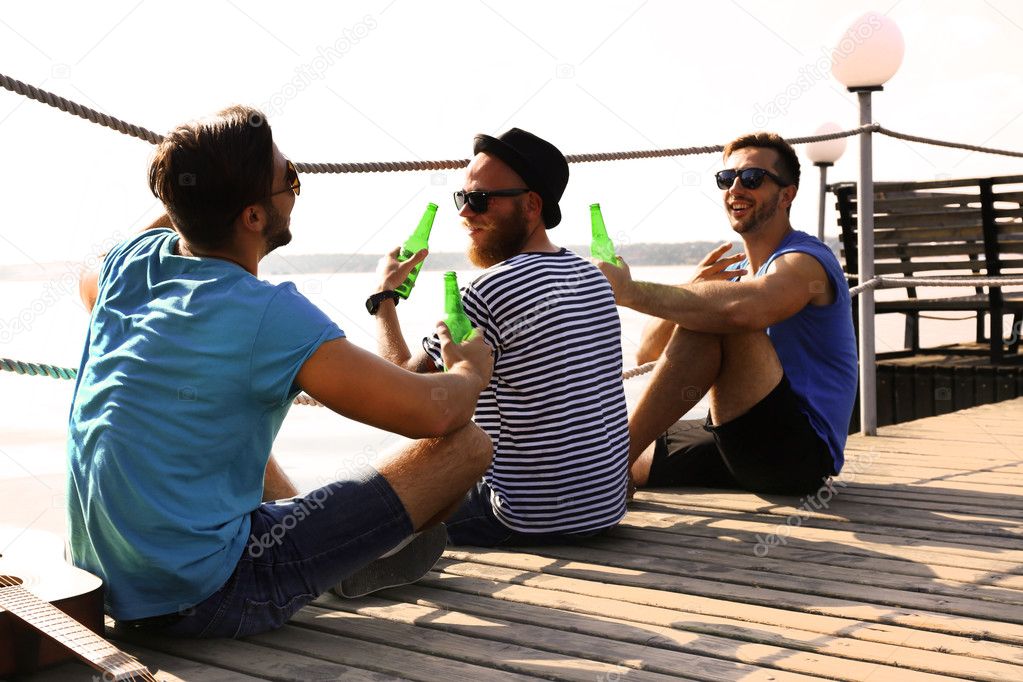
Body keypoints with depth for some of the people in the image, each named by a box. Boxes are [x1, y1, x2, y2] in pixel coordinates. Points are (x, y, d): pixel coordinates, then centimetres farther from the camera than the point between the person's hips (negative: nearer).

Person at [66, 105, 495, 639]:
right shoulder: (269, 316, -23)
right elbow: (434, 412, -20)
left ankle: (325, 539, 39)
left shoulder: (133, 260, 0)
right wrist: (470, 368, 2)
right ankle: (366, 564, 23)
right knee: (465, 444, -7)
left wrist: (180, 205, 28)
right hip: (206, 599, -8)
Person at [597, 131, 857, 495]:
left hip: (800, 453, -8)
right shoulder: (733, 270, 17)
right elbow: (649, 351, 6)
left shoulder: (804, 262, -9)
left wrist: (629, 290, -27)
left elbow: (739, 308, -35)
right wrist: (693, 287, -13)